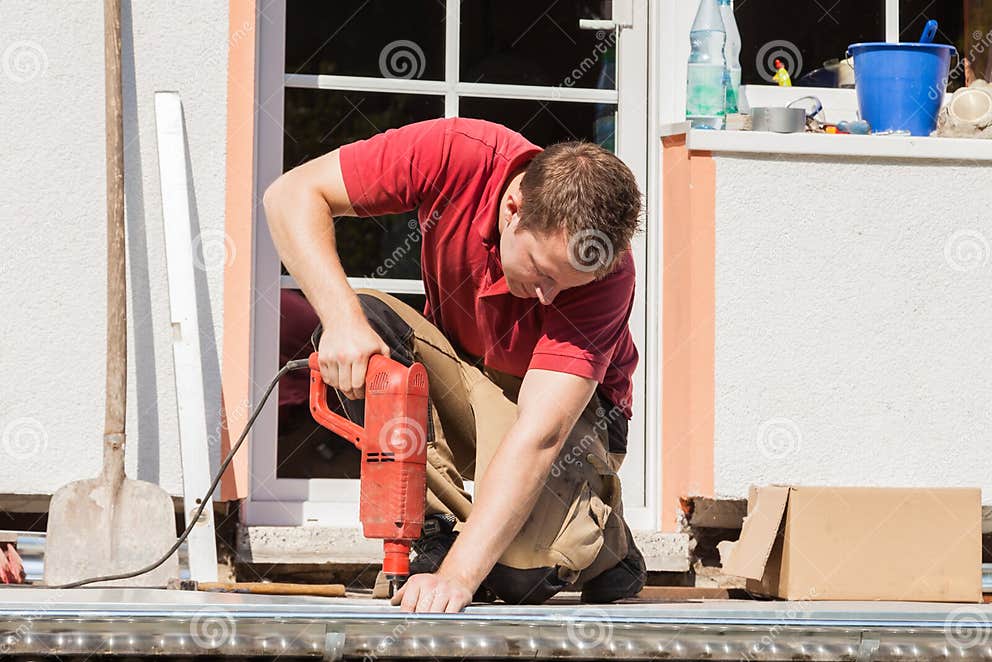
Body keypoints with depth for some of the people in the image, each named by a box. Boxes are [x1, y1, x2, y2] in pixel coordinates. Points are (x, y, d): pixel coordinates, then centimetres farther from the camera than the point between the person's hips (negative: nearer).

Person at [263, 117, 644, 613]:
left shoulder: (607, 274, -33)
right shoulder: (455, 155, -29)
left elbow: (538, 434, -40)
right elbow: (293, 194, -23)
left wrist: (459, 575, -48)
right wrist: (341, 318, -38)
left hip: (571, 408, -3)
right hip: (456, 373, 3)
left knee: (520, 571, -30)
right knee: (364, 319, -29)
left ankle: (605, 542, 7)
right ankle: (440, 531, -16)